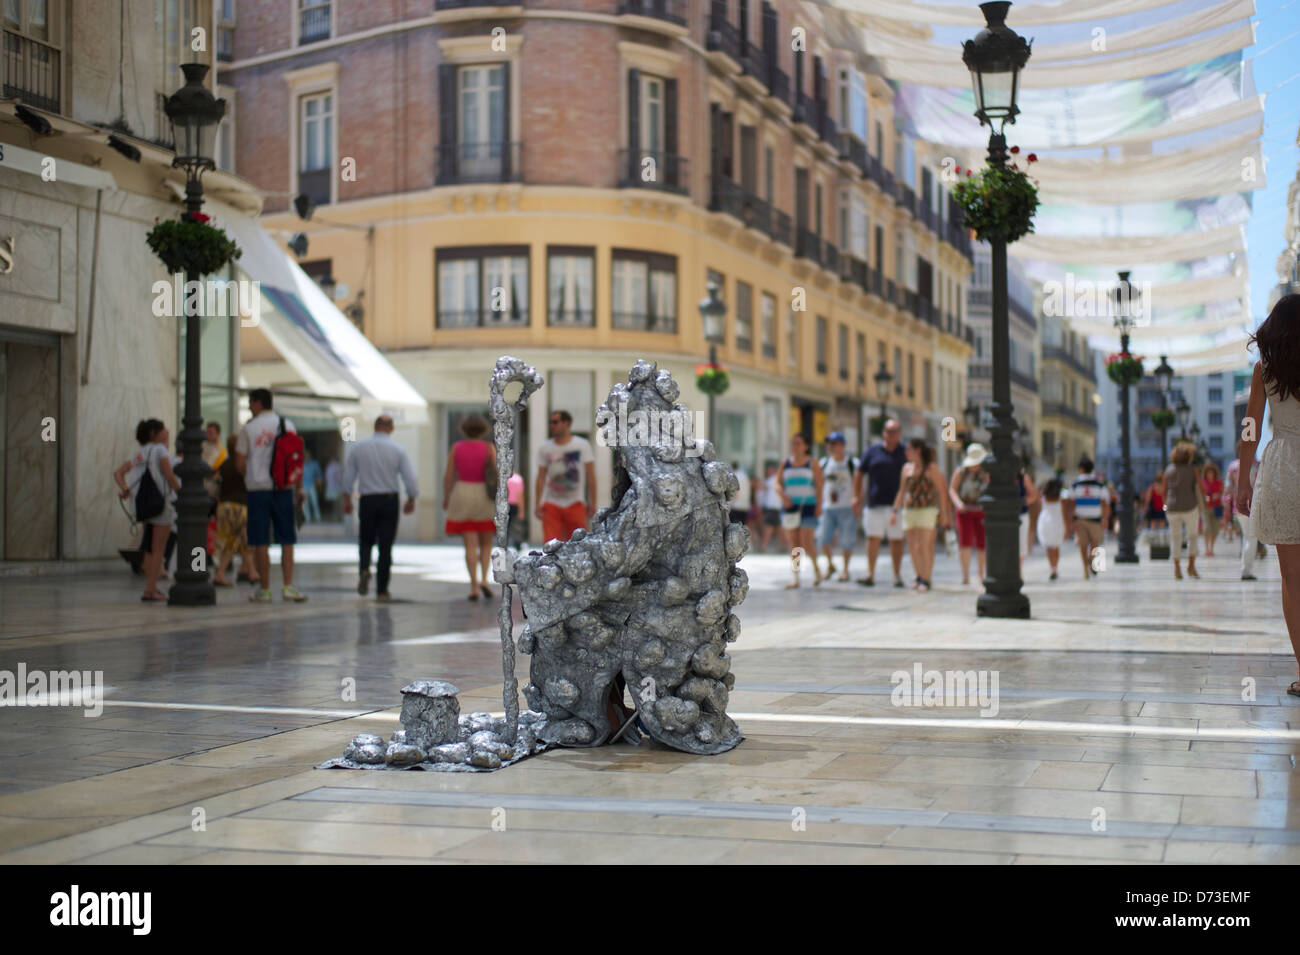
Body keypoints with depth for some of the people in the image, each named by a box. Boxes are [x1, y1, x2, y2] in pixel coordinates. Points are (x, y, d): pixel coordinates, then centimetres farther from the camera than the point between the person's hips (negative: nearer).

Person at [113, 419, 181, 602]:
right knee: (158, 550, -2)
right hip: (161, 503, -7)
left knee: (150, 549, 16)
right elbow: (170, 476, -16)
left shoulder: (139, 454, 15)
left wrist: (124, 489, -4)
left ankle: (151, 588, 19)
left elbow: (118, 473, 6)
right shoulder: (160, 449, -6)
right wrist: (179, 491, -4)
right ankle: (150, 591, -5)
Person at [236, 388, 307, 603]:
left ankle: (264, 589, 6)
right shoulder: (288, 425, 4)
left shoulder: (248, 429, -3)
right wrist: (298, 487, 11)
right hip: (283, 489, 2)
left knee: (260, 542, 3)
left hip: (257, 489, -2)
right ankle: (288, 586, -2)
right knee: (287, 540, 6)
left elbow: (240, 462, -3)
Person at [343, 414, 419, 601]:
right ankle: (382, 590, 3)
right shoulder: (398, 449, -4)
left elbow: (348, 475, 4)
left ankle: (364, 569, -13)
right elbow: (410, 479, -5)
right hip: (390, 500, -1)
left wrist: (347, 499, 15)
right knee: (385, 546, 4)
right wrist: (411, 500, 10)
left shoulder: (359, 447, 1)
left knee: (366, 540, 17)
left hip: (367, 500, 1)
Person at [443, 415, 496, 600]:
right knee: (486, 543, 13)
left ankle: (474, 587, -7)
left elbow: (448, 475, 0)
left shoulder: (456, 448, -1)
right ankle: (484, 579, -6)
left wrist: (446, 498, 13)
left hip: (462, 497, 1)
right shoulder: (489, 448, -5)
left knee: (470, 545, 1)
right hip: (484, 498, -1)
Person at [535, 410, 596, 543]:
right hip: (551, 503, 1)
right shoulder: (545, 448, 6)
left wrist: (592, 502, -3)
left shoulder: (582, 445, 2)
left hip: (576, 503, -1)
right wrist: (538, 503, 1)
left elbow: (590, 475, 1)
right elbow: (541, 477, 7)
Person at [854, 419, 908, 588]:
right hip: (875, 504, 0)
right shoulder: (872, 451, 7)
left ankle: (897, 575, 13)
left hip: (897, 504, 0)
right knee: (873, 538, -5)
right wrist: (857, 496, 2)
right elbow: (859, 475, 10)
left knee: (897, 540, 5)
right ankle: (870, 575, -4)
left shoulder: (906, 453, 8)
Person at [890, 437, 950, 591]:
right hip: (909, 511, 5)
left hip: (927, 510, -5)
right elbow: (901, 491, 15)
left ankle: (926, 580, -7)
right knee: (912, 548, 5)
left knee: (923, 547, -11)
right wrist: (895, 511, 8)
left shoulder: (932, 468, -5)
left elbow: (941, 491, -4)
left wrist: (944, 513, -7)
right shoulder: (907, 468, 11)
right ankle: (919, 577, 18)